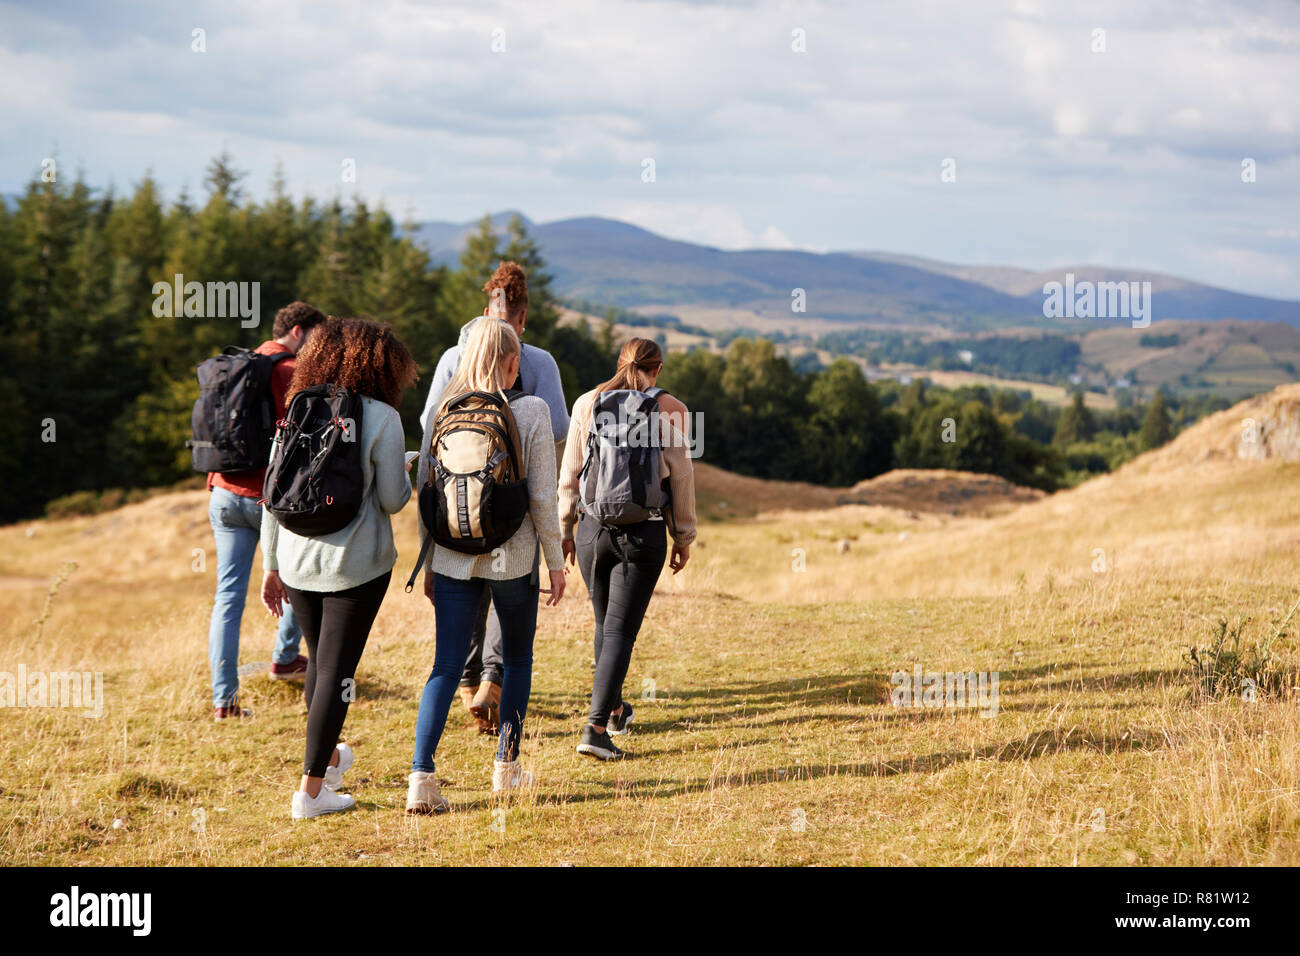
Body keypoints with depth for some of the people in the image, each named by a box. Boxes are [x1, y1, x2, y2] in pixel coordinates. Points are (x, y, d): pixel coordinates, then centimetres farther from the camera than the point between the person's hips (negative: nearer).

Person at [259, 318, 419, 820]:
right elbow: (392, 500, -10)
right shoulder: (382, 418, -9)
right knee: (336, 669, 2)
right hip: (356, 562, -5)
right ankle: (311, 788, 4)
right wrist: (408, 475, 12)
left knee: (320, 659, 23)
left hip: (296, 561, 5)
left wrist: (271, 566, 14)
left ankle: (328, 758, 42)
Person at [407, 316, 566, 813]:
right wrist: (555, 561, 1)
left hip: (452, 557, 2)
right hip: (513, 556, -2)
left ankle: (421, 776, -11)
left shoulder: (439, 413, 1)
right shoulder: (530, 413, -8)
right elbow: (542, 496, -9)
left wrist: (429, 562, 12)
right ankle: (507, 767, 25)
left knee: (447, 665, 2)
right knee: (517, 659, 18)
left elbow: (425, 492, 4)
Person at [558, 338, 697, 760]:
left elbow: (570, 475, 5)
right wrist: (684, 536, 8)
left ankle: (613, 708, 39)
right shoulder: (669, 409, -4)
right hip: (643, 531, -3)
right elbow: (680, 477, -1)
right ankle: (595, 727, -12)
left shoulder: (587, 404, 3)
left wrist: (565, 529, 14)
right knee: (620, 629, -2)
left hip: (593, 529, 3)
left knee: (606, 623, 21)